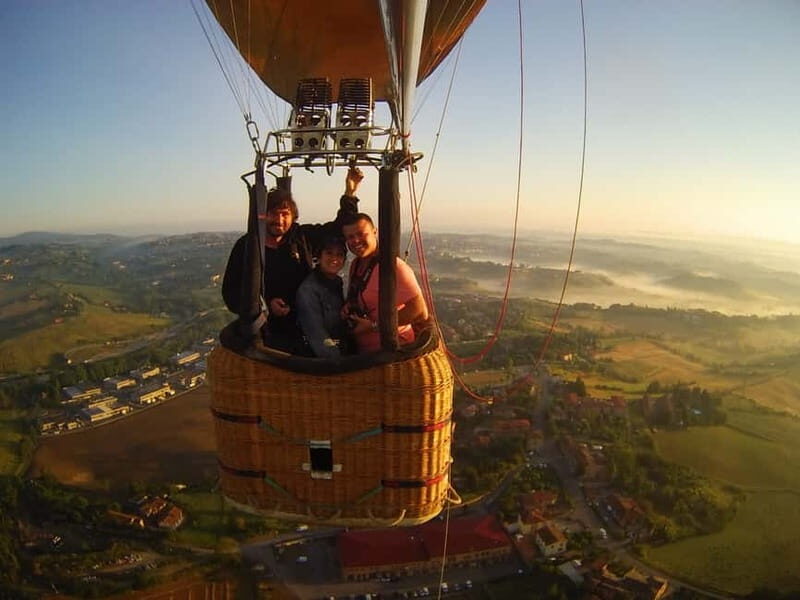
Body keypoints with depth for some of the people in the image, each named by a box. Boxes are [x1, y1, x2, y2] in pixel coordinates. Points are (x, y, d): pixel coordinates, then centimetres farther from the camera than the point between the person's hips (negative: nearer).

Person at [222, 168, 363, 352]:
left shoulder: (303, 237, 5)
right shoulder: (246, 245, -1)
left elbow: (340, 227, 13)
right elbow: (230, 291, 1)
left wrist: (350, 193, 4)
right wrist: (266, 305, -13)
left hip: (300, 329, 2)